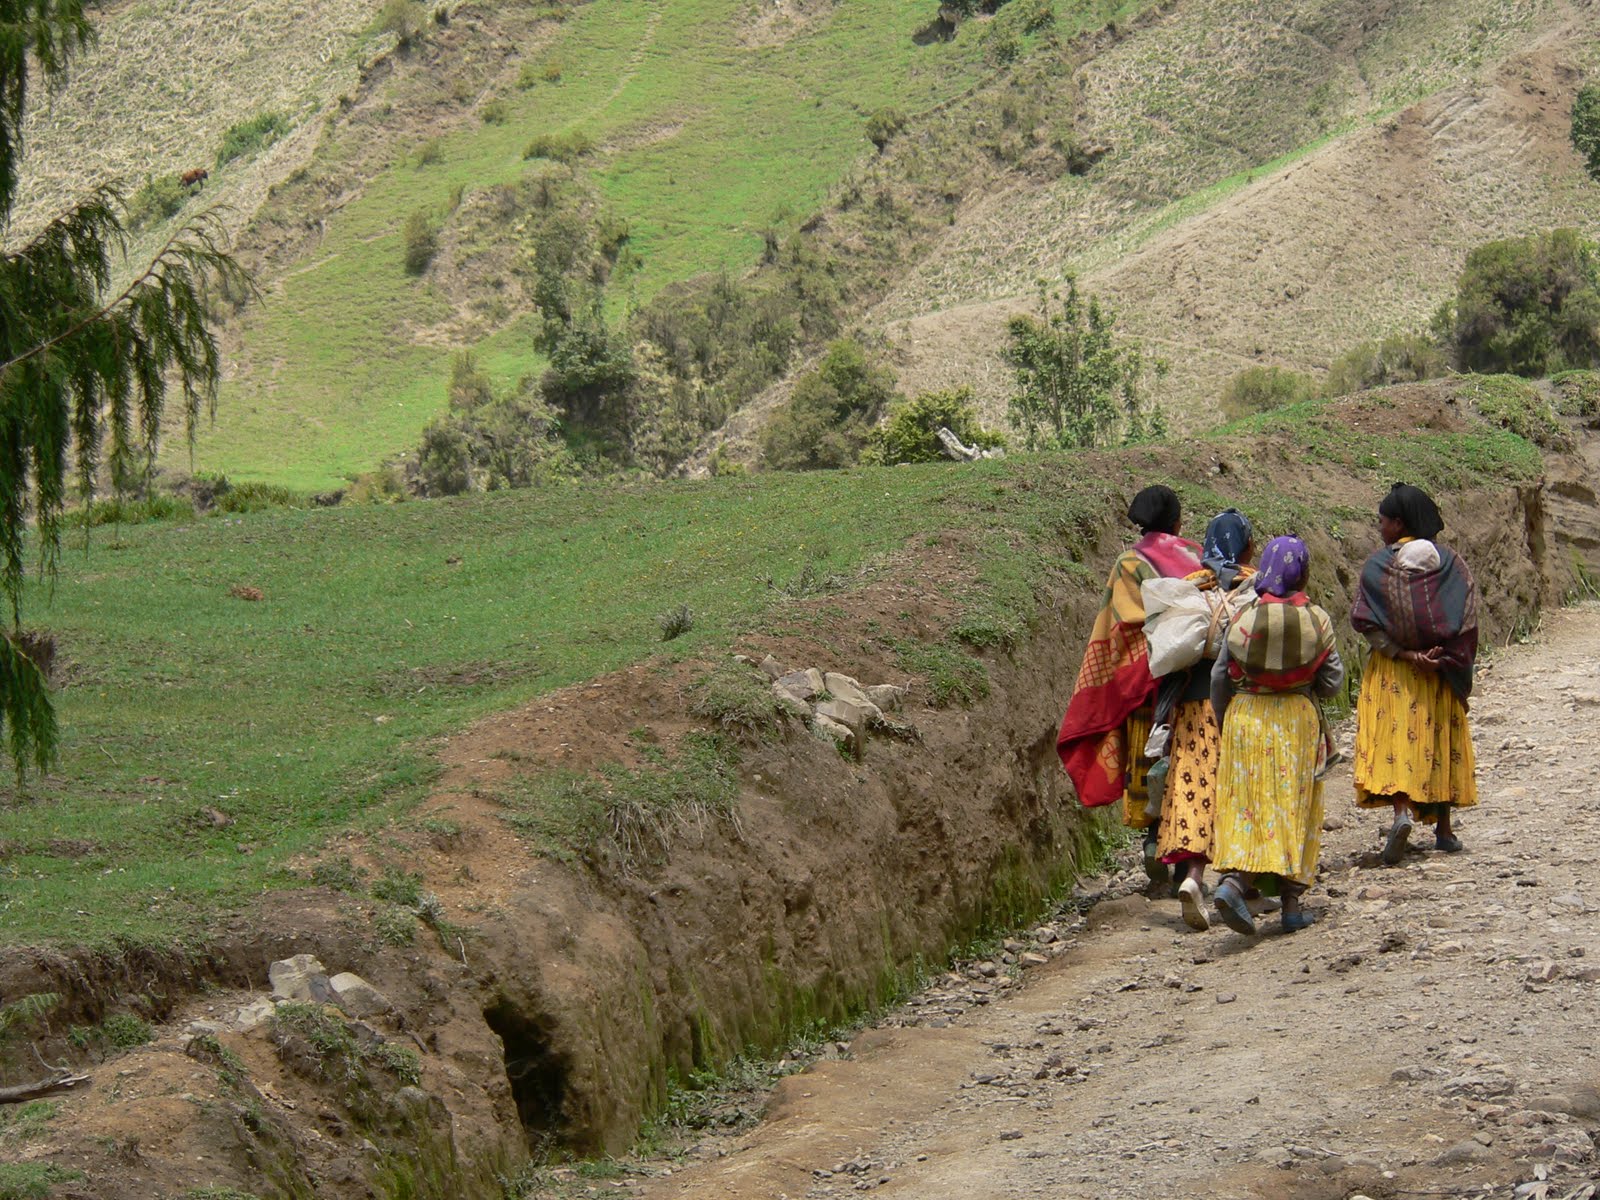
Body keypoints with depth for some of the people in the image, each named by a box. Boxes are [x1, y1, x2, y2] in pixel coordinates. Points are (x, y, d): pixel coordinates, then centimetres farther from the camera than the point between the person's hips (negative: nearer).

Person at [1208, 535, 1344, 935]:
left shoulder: (1244, 617, -2)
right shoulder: (1317, 619, -5)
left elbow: (1220, 678, 1)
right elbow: (1331, 681, -3)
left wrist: (1225, 724, 15)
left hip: (1244, 718, 1)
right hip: (1297, 720, -1)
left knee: (1246, 805, 4)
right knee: (1295, 808, 8)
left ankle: (1234, 880, -19)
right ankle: (1291, 901, 8)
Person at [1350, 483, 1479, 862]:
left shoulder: (1377, 564, -5)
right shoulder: (1448, 562, 0)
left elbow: (1365, 622, -13)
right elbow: (1467, 620, -8)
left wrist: (1405, 654, -14)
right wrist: (1449, 661, -6)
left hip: (1390, 671, -2)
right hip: (1441, 675, 2)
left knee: (1393, 740, -3)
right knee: (1440, 742, 12)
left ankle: (1401, 811, -28)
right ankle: (1443, 829, 18)